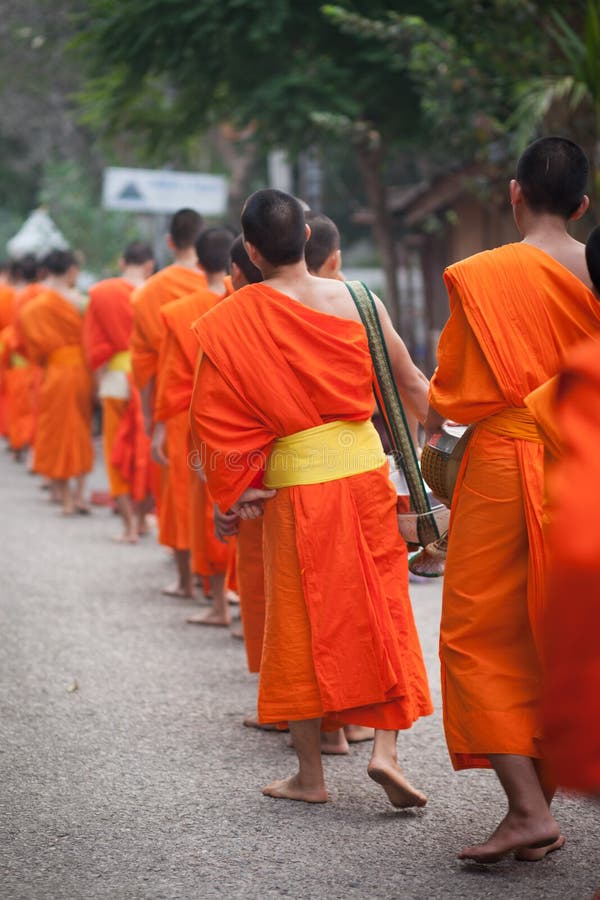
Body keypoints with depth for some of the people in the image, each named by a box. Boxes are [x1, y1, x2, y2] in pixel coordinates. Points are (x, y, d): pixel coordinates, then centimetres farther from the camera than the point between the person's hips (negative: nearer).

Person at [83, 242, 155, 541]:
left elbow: (93, 343, 0)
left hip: (114, 379, 1)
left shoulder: (100, 293, -2)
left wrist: (100, 374, 12)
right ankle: (142, 516, 19)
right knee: (146, 448, 13)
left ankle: (129, 523, 2)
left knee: (118, 450, 8)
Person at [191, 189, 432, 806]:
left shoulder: (232, 321, -8)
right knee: (380, 609, 12)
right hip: (365, 466, 2)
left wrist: (236, 491, 7)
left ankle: (310, 774, 15)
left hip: (293, 480, -1)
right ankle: (386, 748, 1)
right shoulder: (356, 302, -2)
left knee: (302, 622, 8)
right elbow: (412, 386, 6)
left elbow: (217, 415, -5)